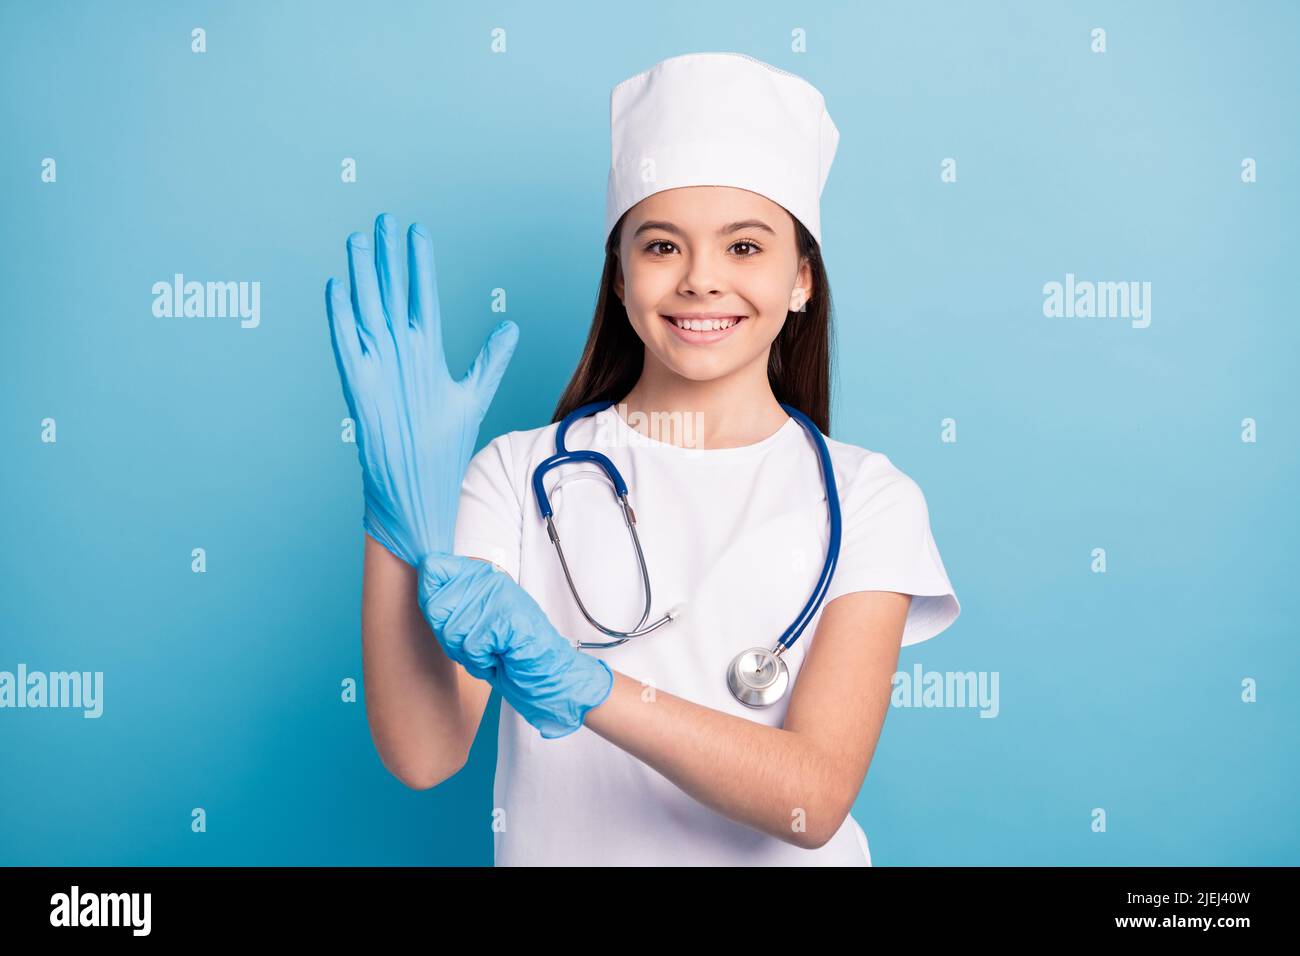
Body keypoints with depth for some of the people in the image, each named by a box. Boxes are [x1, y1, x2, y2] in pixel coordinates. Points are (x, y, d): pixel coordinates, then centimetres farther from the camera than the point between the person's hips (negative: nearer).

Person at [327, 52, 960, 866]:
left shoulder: (868, 498, -6)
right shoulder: (518, 476, -5)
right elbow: (423, 757, -13)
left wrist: (575, 684, -27)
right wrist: (406, 524, -25)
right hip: (556, 852, 0)